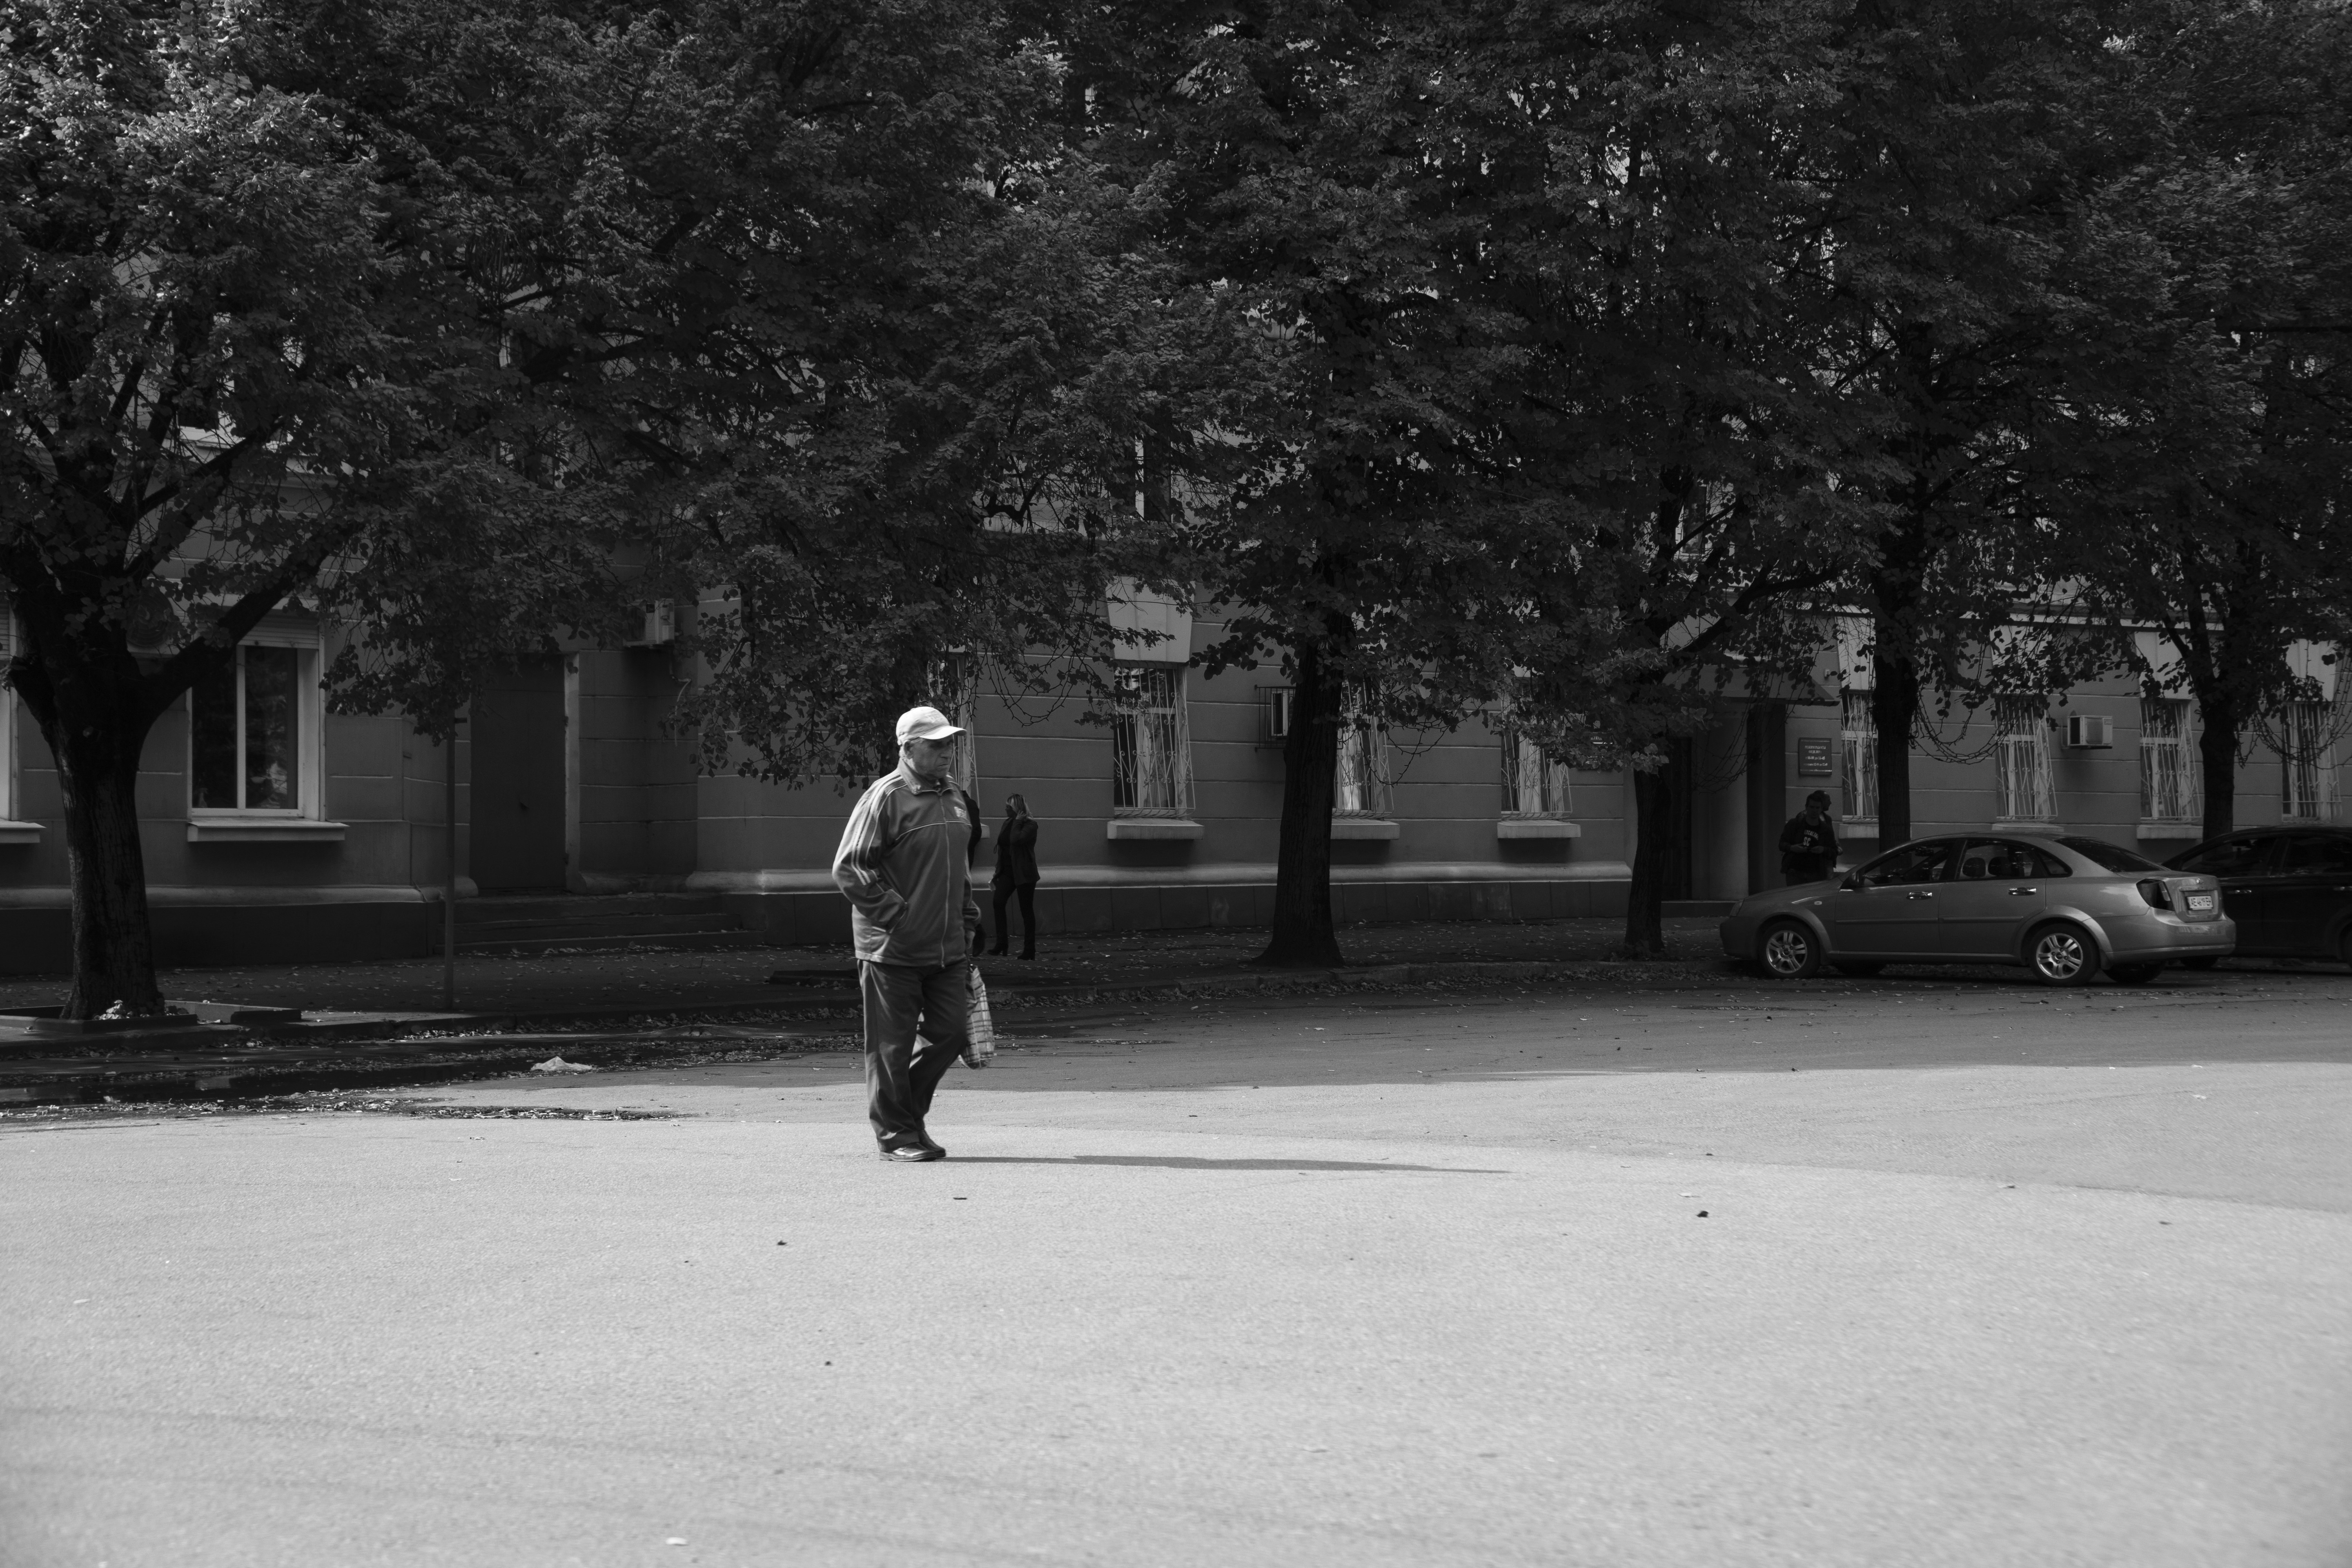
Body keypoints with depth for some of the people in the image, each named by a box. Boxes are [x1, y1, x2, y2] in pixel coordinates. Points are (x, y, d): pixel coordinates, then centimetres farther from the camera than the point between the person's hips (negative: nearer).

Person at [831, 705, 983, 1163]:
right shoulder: (884, 798, -11)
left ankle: (909, 1111, 27)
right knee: (892, 1045, 2)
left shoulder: (953, 798, 14)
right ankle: (896, 1134, 13)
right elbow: (848, 869, -14)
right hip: (892, 950, -7)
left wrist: (966, 923, 19)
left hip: (947, 950, 7)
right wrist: (895, 915, -18)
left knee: (950, 1033, 7)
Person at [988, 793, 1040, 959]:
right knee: (998, 902, -12)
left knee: (1027, 910, -1)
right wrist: (998, 871, 18)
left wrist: (1018, 821, -15)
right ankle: (1001, 943, -9)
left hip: (1024, 874, -6)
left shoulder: (1030, 824, -10)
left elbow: (1016, 840, -28)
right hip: (1008, 871, 6)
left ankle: (1030, 950, 5)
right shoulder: (1008, 823, 13)